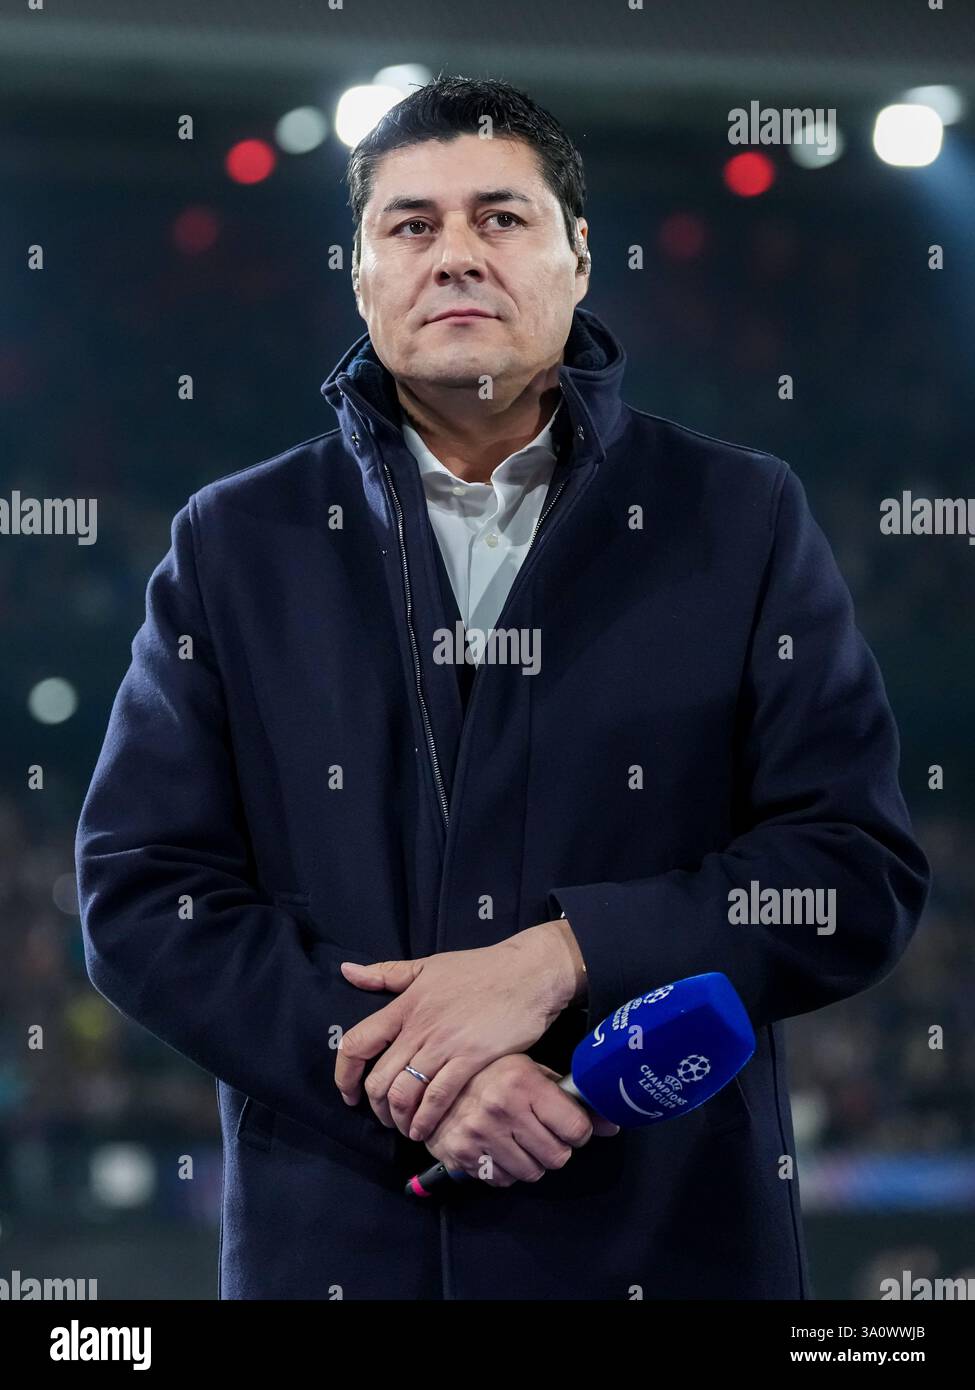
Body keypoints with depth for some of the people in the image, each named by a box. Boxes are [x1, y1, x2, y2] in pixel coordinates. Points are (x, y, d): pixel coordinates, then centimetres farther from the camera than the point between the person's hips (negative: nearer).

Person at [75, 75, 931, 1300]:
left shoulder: (741, 522, 2)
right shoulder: (233, 544, 5)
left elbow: (861, 871, -4)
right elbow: (139, 892, -1)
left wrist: (562, 959, -18)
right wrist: (400, 1082, -15)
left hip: (674, 1241, 0)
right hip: (333, 1242, 1)